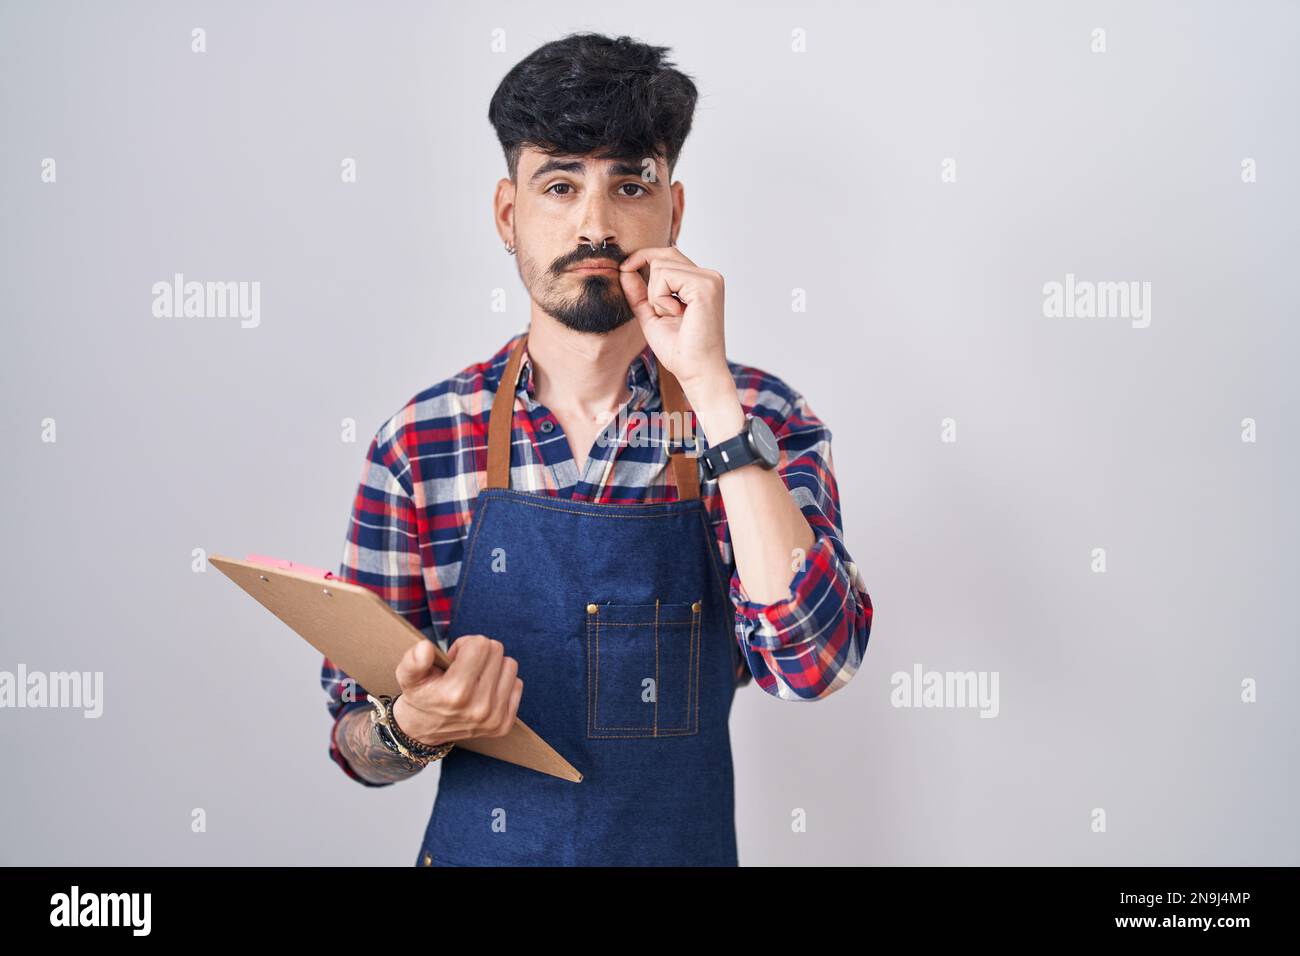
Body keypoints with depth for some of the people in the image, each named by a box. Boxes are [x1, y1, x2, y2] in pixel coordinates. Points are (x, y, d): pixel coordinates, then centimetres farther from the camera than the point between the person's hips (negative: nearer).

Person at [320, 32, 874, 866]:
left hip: (684, 845, 0)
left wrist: (711, 388, -25)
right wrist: (413, 729, -25)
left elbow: (812, 664, -23)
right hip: (482, 846, 0)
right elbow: (356, 738, -3)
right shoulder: (420, 441, -9)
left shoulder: (761, 419, -9)